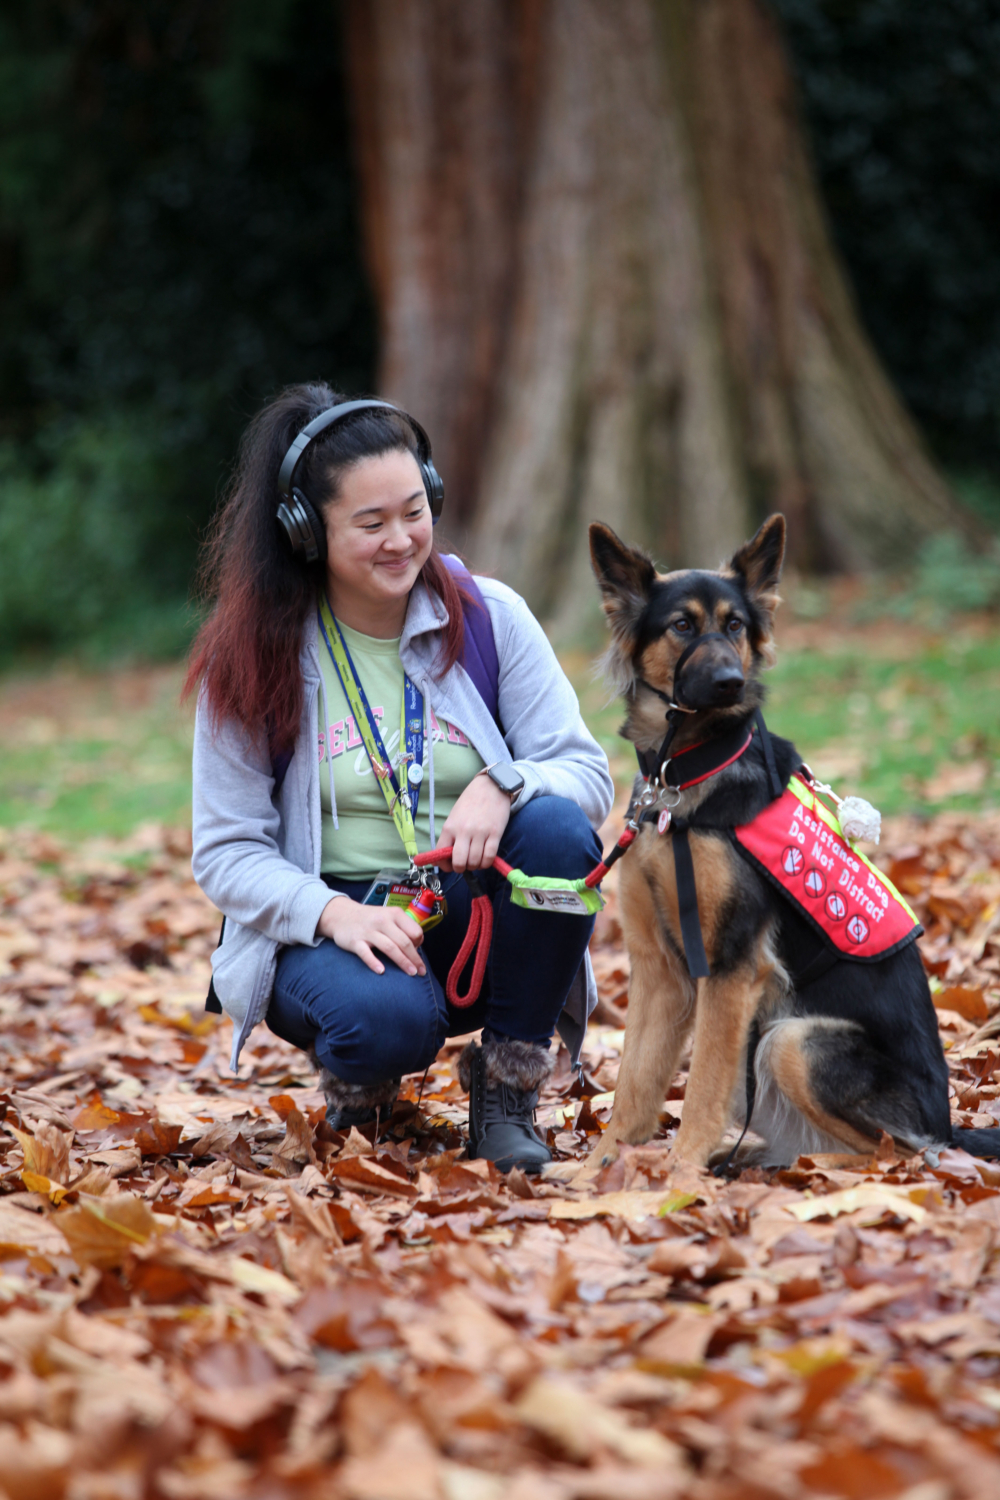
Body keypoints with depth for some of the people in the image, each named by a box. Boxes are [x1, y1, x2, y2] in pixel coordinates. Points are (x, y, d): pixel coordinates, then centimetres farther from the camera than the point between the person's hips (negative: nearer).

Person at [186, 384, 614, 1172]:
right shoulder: (250, 656, -4)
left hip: (472, 916, 3)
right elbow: (226, 851, -5)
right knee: (385, 1017, -37)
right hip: (330, 927, -2)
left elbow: (587, 772, -3)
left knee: (560, 829, -29)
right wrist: (335, 912, -23)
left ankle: (508, 1085, -10)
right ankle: (359, 1079, 4)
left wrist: (505, 785, -27)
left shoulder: (488, 616, 0)